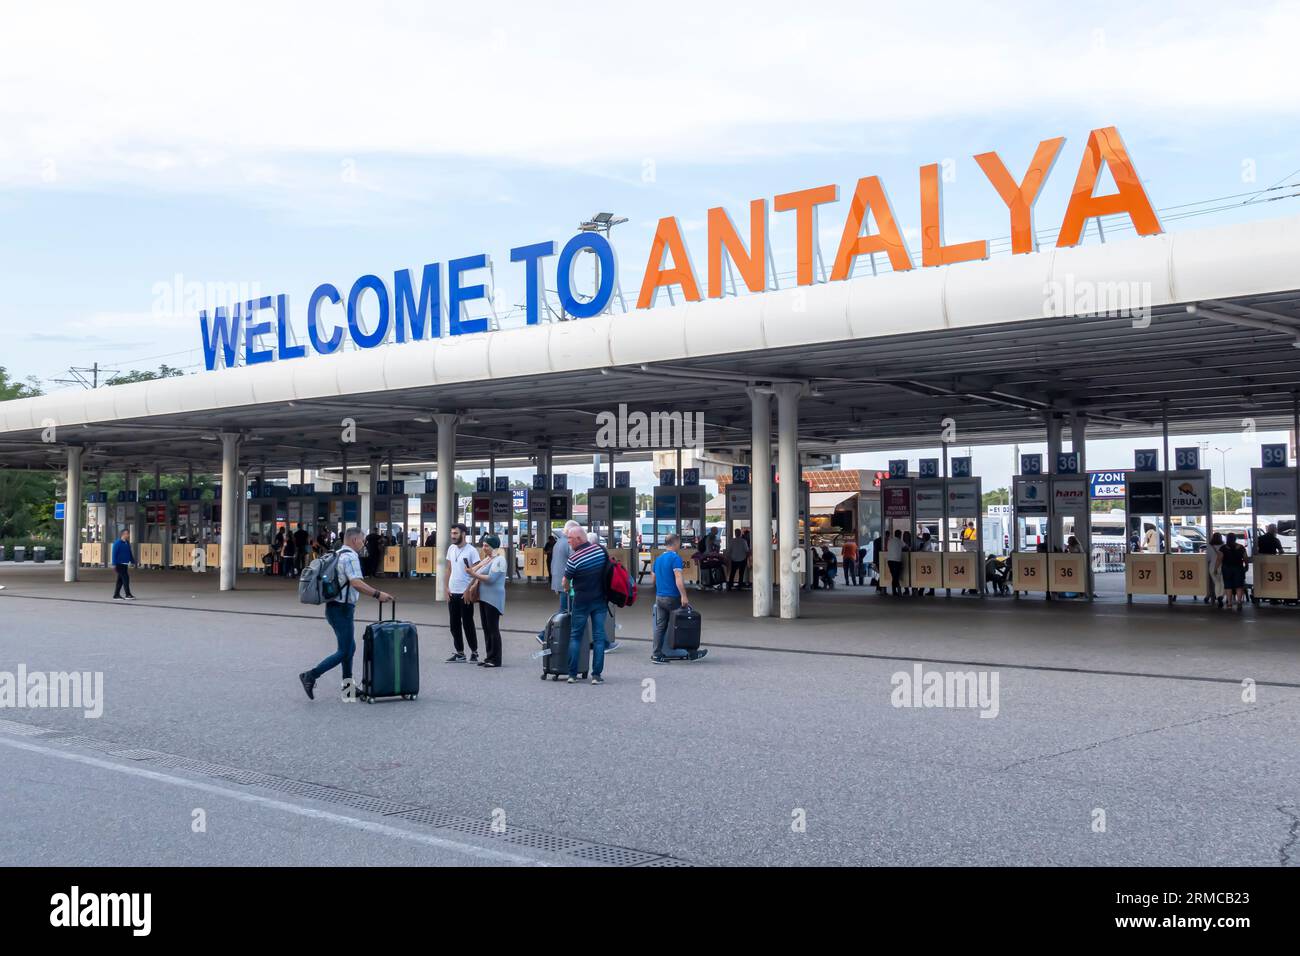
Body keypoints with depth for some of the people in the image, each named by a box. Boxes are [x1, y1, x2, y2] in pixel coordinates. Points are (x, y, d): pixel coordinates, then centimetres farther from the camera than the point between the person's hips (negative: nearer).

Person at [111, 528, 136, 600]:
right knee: (125, 578, -10)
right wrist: (114, 564, -16)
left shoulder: (127, 543, 11)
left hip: (125, 564, 8)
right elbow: (114, 554, -13)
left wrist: (132, 561, 14)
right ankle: (128, 595, -6)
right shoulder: (117, 543, -12)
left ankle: (116, 595, 16)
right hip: (119, 564, -8)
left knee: (120, 580, 10)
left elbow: (130, 553, 18)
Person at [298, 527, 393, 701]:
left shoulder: (336, 555, 15)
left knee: (349, 648, 17)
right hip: (342, 609, -10)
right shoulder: (350, 556, -15)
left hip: (333, 607, 10)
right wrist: (377, 594, -24)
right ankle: (311, 676, -6)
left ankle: (348, 688, 20)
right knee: (344, 652, -5)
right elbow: (356, 583, -26)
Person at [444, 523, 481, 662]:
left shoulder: (471, 550, -10)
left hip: (465, 593, -6)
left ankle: (474, 651, 14)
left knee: (467, 623, 1)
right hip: (452, 593, 6)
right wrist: (447, 587, 6)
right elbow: (449, 569, 14)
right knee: (455, 624, 9)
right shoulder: (451, 549, 8)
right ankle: (459, 653, 17)